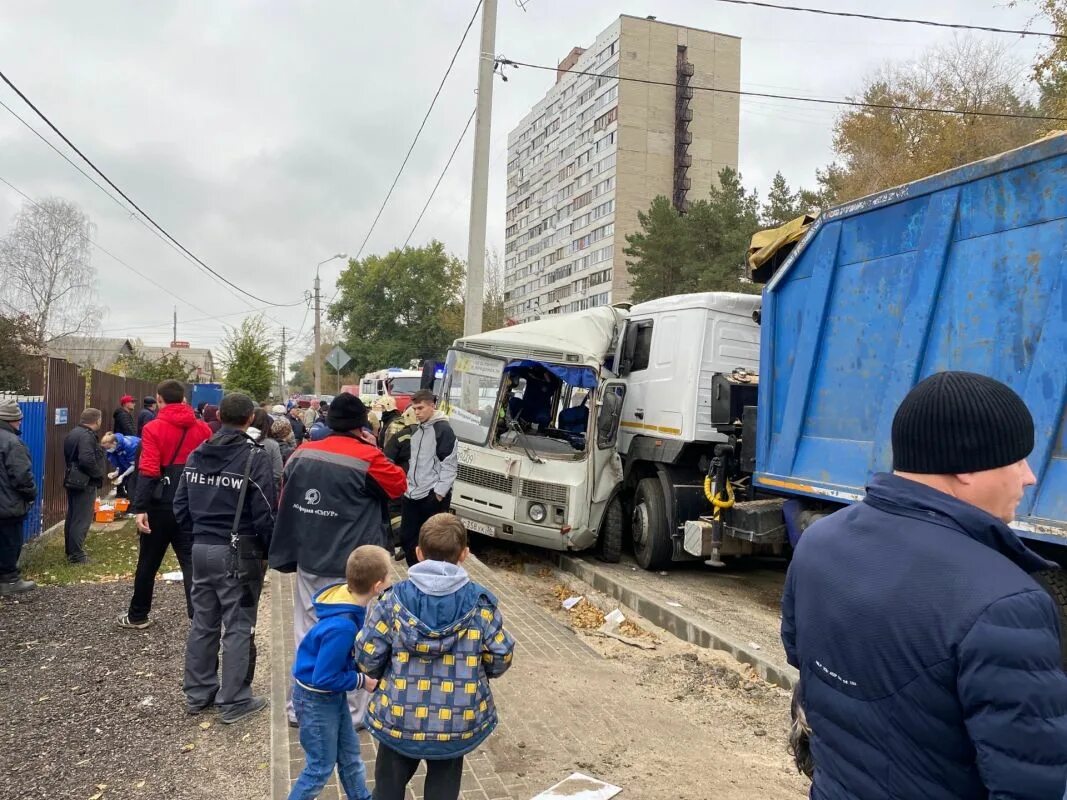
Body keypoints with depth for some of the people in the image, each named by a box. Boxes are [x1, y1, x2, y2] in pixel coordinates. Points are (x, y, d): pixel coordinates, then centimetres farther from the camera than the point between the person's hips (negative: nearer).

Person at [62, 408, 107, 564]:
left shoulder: (73, 433, 12)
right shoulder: (87, 436, -20)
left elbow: (69, 456, 19)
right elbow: (87, 460, -31)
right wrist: (98, 473, -16)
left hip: (73, 480, 10)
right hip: (85, 483, -10)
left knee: (72, 516, 17)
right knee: (82, 519, -4)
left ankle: (70, 551, 27)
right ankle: (76, 555, -1)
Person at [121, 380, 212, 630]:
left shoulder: (154, 429, -7)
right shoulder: (203, 429, 3)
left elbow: (148, 472, -15)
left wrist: (140, 508, -17)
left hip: (161, 505, -2)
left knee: (148, 562, 14)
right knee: (192, 562, 2)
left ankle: (138, 616, 29)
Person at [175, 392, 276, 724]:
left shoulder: (197, 454, 6)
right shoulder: (254, 457, -15)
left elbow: (180, 505, 9)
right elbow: (264, 514, -15)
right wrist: (270, 549, -2)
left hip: (201, 548, 6)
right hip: (239, 552, -6)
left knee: (203, 622, 17)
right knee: (238, 627, 3)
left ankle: (198, 692, 28)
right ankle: (234, 700, 11)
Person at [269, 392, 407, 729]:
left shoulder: (301, 455, 3)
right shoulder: (367, 458, -14)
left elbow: (285, 502, 11)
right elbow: (399, 484, 2)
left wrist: (291, 551, 21)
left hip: (308, 562, 5)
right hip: (353, 568, -5)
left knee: (307, 635, 16)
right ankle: (352, 713, 15)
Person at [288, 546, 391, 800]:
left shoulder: (348, 598, -12)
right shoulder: (342, 627, -37)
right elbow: (324, 679, -28)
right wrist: (361, 681, -17)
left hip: (332, 695, 8)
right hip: (316, 698, -8)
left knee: (349, 753, 23)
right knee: (321, 766, 11)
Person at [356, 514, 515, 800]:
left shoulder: (394, 599, -13)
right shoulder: (481, 603, -12)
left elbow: (367, 656, -8)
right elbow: (500, 658, -4)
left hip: (399, 719, 0)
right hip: (458, 722, 0)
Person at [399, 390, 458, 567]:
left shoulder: (443, 429, -11)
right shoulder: (417, 430, 14)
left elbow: (450, 464, -15)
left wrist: (440, 492, -18)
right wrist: (409, 486, 15)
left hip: (433, 496, -8)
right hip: (412, 495, 8)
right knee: (407, 538, 12)